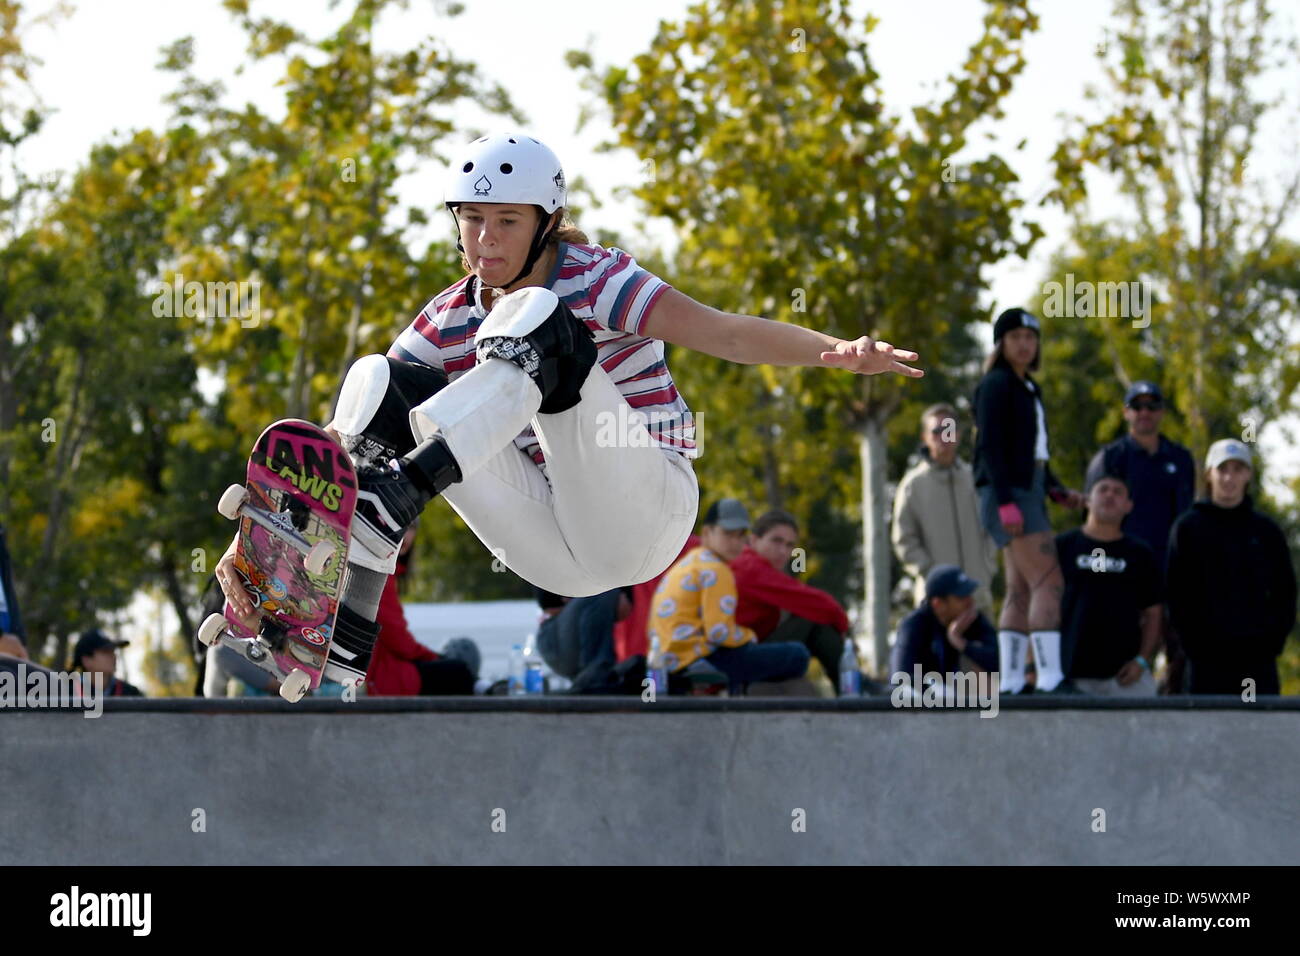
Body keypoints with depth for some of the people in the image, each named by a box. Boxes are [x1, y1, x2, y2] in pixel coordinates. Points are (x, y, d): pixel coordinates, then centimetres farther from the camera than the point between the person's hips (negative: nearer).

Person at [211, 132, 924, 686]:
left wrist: (837, 352, -37)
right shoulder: (451, 319, 7)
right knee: (378, 387, -11)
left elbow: (724, 333, -19)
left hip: (645, 514, -5)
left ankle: (396, 498, -41)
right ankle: (339, 654, -21)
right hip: (555, 551, 5)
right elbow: (343, 431, 1)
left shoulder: (593, 281, -6)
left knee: (538, 320, -24)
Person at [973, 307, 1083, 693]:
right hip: (1008, 495, -10)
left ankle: (1011, 680, 5)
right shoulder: (996, 384, -7)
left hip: (1029, 494, 10)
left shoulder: (1029, 388, 20)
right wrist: (1005, 501, -23)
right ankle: (1050, 676, -24)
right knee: (1048, 582, -17)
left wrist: (1057, 490, 11)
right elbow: (990, 446, -15)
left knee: (1020, 592, 6)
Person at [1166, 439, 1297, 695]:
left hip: (1258, 657, 2)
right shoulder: (1188, 527, 4)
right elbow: (1176, 592, 1)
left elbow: (1285, 590, 13)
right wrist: (1194, 643, -8)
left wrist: (1274, 640, -1)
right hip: (1207, 660, -2)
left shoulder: (1266, 530, 11)